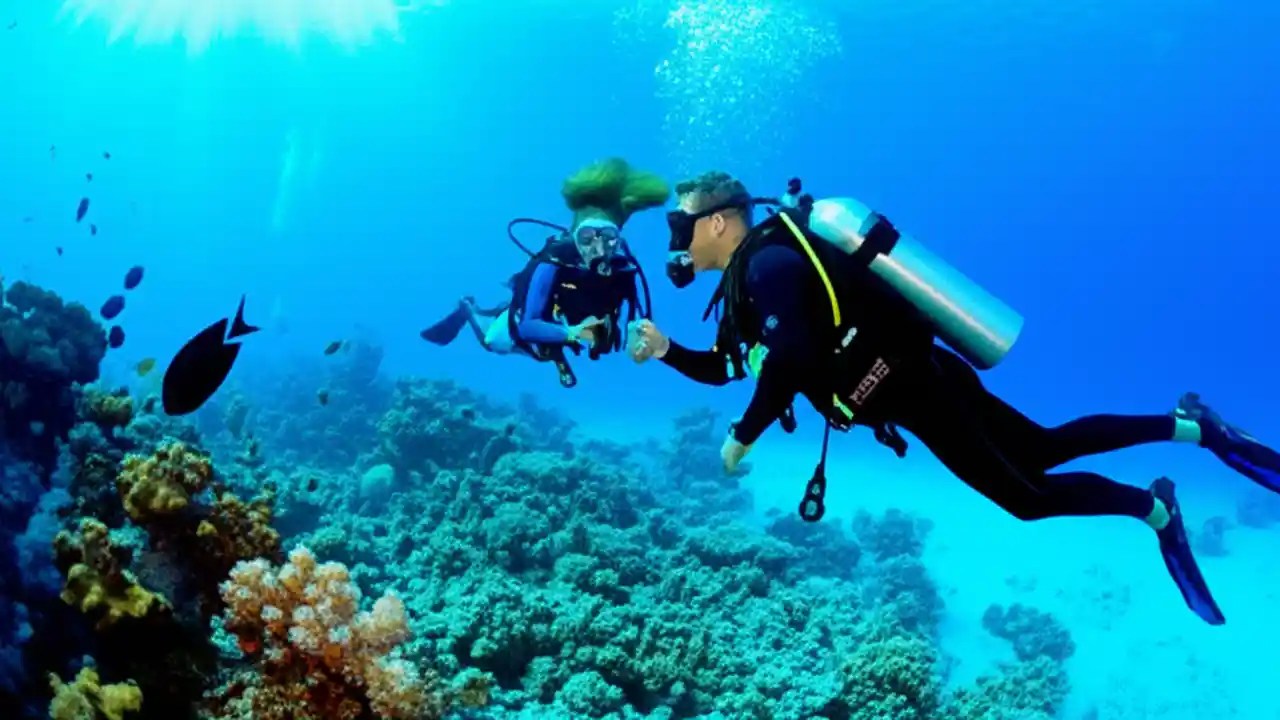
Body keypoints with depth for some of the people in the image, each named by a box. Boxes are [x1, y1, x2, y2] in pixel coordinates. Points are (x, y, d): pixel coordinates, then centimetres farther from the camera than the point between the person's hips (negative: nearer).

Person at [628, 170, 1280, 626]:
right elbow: (722, 366, 18)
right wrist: (666, 351, 2)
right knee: (1043, 451, 20)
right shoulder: (747, 273, 10)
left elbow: (789, 362, -35)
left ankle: (1152, 509, 24)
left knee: (1027, 495, 6)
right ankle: (1186, 424, 25)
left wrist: (743, 435, -22)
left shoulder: (769, 262, -21)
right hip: (921, 377, 9)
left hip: (916, 388, -9)